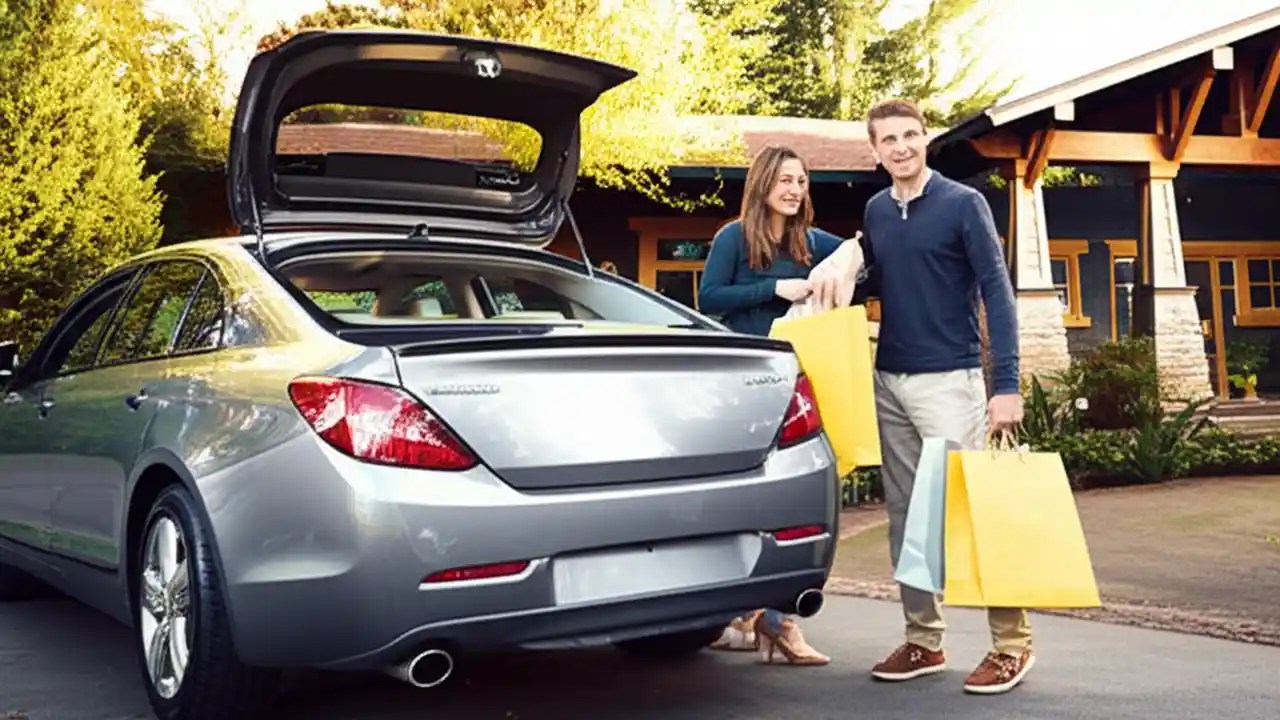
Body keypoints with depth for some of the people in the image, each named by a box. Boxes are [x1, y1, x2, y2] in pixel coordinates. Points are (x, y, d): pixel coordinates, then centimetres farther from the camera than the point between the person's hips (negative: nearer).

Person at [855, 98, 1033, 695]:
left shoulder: (963, 203, -6)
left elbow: (997, 292, -9)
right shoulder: (875, 211, 10)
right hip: (888, 382, 6)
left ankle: (1012, 641, 5)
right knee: (904, 513, 8)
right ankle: (923, 639, 18)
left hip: (949, 379, -6)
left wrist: (1006, 384, -16)